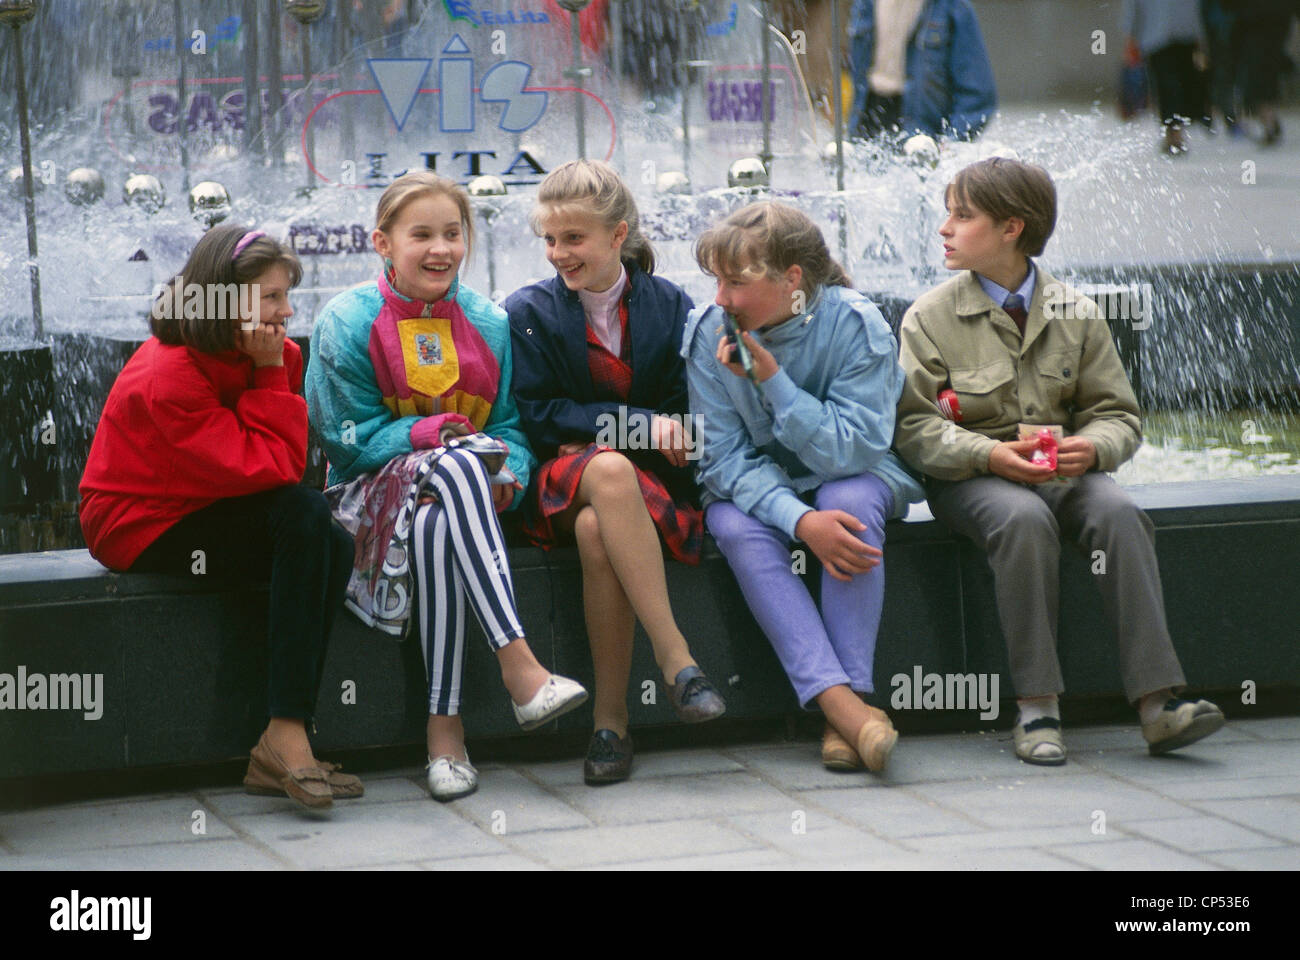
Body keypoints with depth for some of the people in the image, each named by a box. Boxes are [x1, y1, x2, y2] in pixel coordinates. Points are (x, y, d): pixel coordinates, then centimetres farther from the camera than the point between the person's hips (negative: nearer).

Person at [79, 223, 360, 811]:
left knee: (335, 547, -21)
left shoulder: (275, 354, 2)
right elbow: (262, 470, -26)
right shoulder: (168, 376, -23)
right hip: (144, 529, -8)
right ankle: (284, 740, -30)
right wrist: (271, 375, -23)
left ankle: (284, 741, -22)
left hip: (207, 514, 8)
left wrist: (274, 370, -9)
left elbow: (288, 464, 0)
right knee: (303, 515, -29)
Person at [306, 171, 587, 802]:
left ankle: (444, 726, -37)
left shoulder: (489, 325, 7)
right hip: (374, 490, -2)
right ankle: (519, 669, -45)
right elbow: (345, 435, -4)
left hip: (461, 490, 2)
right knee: (457, 465, -37)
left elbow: (509, 423, 8)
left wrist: (509, 475, -14)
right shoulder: (348, 322, -2)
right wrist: (425, 433, -19)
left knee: (435, 526, -37)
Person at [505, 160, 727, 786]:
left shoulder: (668, 305, 8)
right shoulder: (530, 312, 7)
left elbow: (685, 415, 4)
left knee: (596, 529, -37)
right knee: (609, 470, -39)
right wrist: (638, 426, -14)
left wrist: (592, 436, -12)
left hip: (655, 478, 0)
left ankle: (611, 719, -32)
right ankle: (675, 658, -42)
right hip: (561, 485, 0)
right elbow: (538, 419, -2)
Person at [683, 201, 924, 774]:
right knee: (738, 530, -32)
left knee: (850, 502, -35)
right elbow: (725, 458, -16)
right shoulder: (709, 333, -13)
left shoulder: (855, 326, -18)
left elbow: (850, 451, -23)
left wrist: (771, 379, -32)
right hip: (753, 488, 1)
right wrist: (800, 519, -33)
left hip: (852, 475, -1)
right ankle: (839, 704, -43)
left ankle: (853, 693, -36)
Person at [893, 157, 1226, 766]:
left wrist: (1090, 448, -15)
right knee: (1024, 520, -36)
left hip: (1062, 470, 2)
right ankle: (1036, 708, -32)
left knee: (1118, 513, -30)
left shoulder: (1075, 315, 8)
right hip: (970, 479, -2)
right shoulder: (929, 317, 2)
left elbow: (1118, 415, 9)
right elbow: (913, 425, -5)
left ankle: (1157, 702, -36)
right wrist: (989, 455, -22)